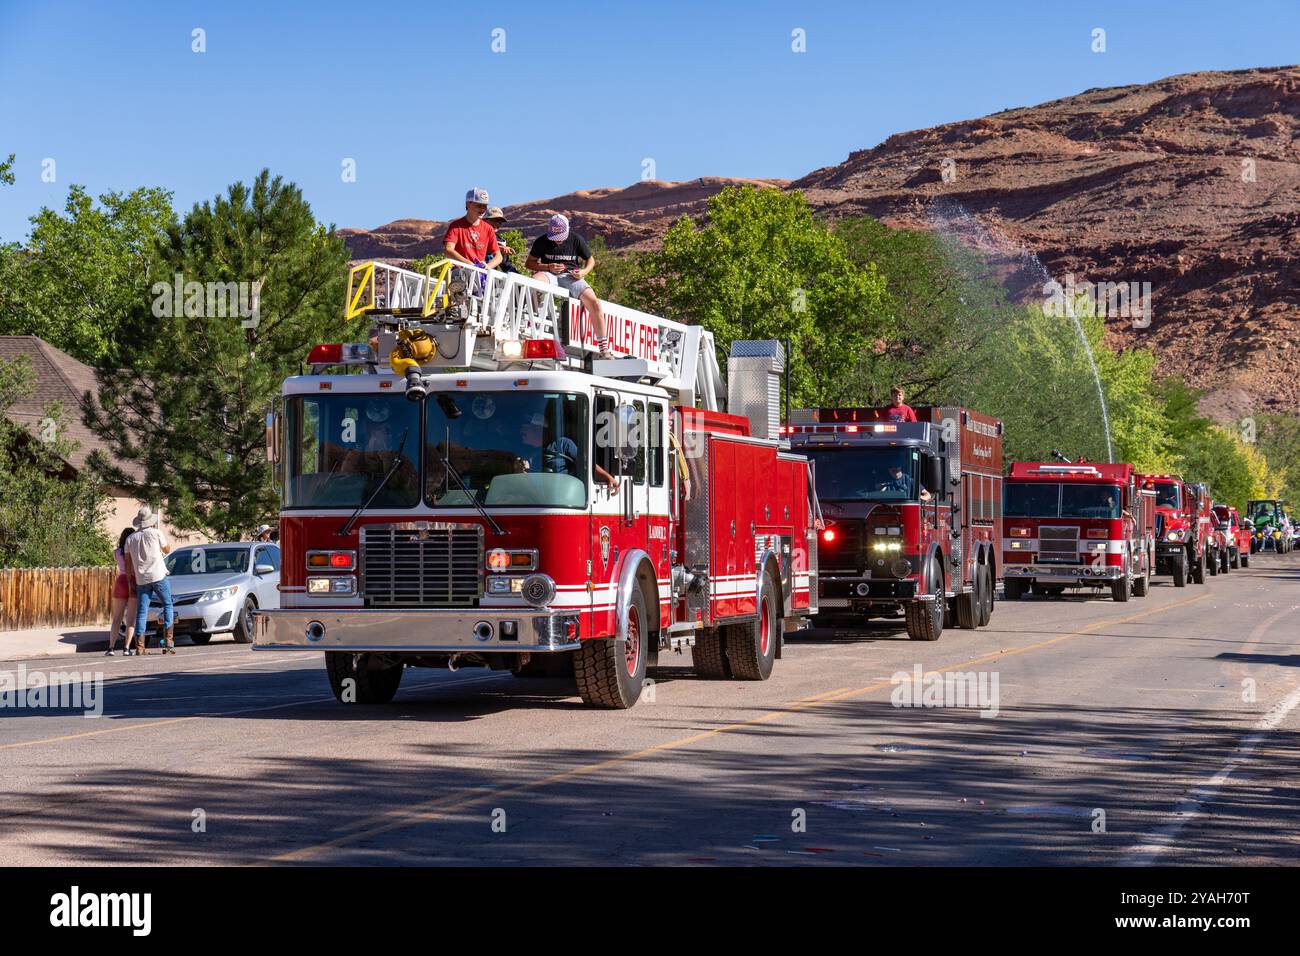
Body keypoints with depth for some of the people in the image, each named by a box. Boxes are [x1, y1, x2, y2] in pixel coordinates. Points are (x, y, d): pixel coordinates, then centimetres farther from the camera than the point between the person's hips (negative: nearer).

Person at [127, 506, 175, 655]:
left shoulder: (130, 538, 8)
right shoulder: (156, 533, -3)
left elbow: (128, 563, 10)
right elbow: (167, 549, 12)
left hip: (141, 579, 3)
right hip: (158, 576, -3)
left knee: (142, 612, 4)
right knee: (168, 606, 9)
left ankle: (139, 646, -4)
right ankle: (168, 643, -1)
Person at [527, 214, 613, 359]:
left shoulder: (576, 240, 6)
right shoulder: (541, 241, 5)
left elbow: (591, 260, 15)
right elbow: (529, 264, 5)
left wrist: (584, 271, -8)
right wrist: (548, 267, -11)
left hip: (571, 276, 1)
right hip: (550, 275, -1)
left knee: (594, 303, -21)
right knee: (536, 280, -38)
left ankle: (604, 349, -17)